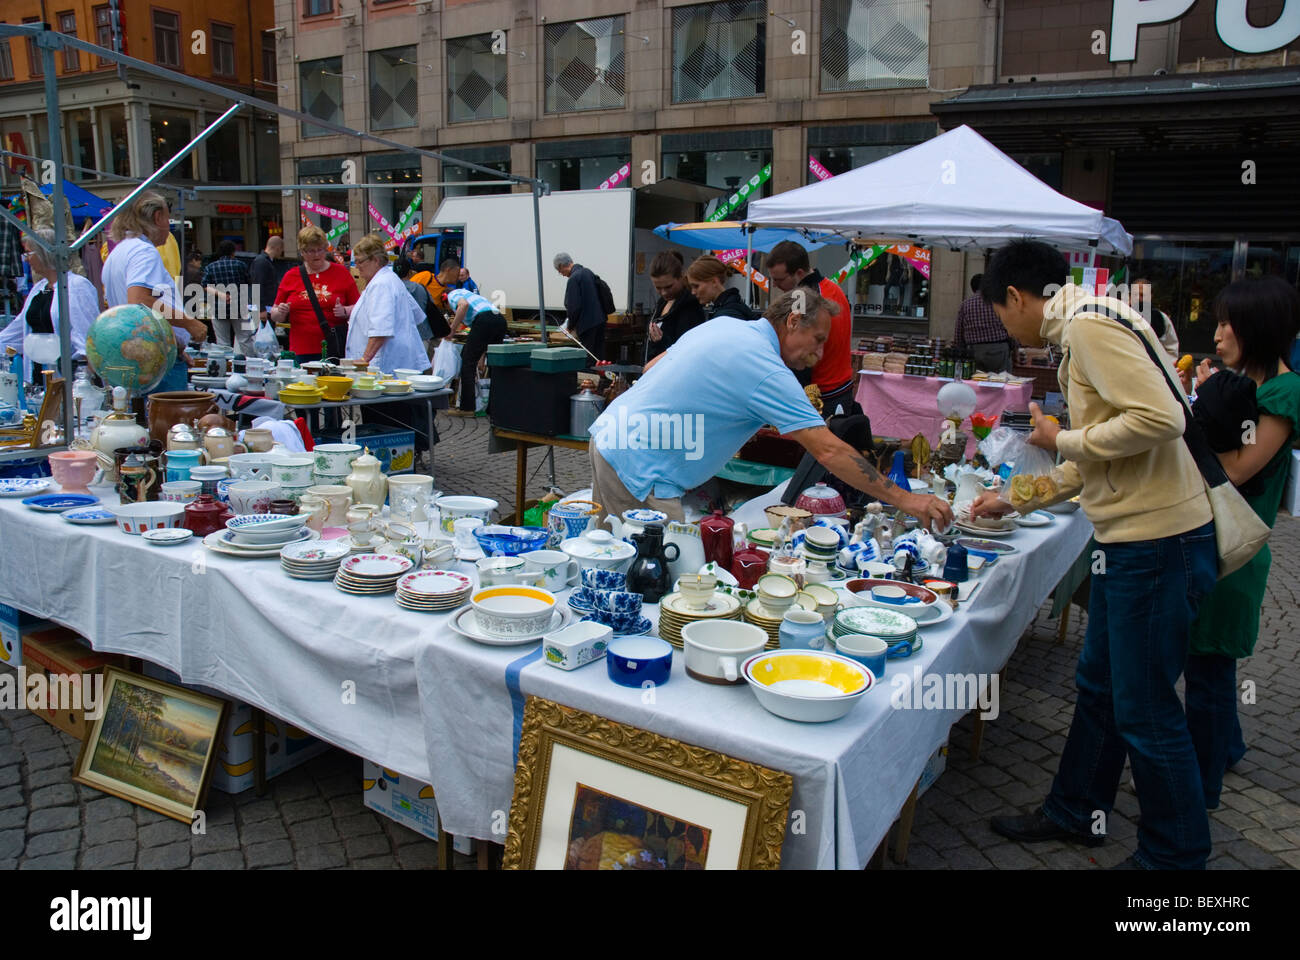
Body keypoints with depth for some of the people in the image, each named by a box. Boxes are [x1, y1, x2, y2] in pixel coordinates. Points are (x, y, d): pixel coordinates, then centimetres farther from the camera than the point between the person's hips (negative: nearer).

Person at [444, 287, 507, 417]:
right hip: (500, 320, 8)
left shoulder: (452, 295, 15)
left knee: (468, 363, -1)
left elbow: (464, 304, -11)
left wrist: (452, 329, -4)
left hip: (484, 320, -8)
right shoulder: (467, 294, 39)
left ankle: (467, 408, -2)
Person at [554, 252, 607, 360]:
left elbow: (574, 306, -19)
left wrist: (571, 325, -4)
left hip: (587, 323, -8)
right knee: (599, 353, 12)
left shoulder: (574, 278, -15)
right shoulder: (588, 272, 10)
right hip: (600, 320, 8)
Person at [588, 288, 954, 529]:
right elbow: (829, 451, -20)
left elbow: (652, 369, 19)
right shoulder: (768, 373, -17)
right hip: (638, 469, -10)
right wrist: (903, 499, -16)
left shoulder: (723, 325, 10)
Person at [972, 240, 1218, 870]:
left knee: (1144, 710, 3)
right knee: (1098, 685, 20)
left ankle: (1175, 854, 22)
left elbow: (1161, 418, -27)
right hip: (1130, 539, 10)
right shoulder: (1082, 331, 16)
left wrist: (1063, 439, -13)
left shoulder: (1089, 322, -15)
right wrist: (1013, 500, 29)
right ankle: (1076, 812, 37)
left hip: (1160, 542, -10)